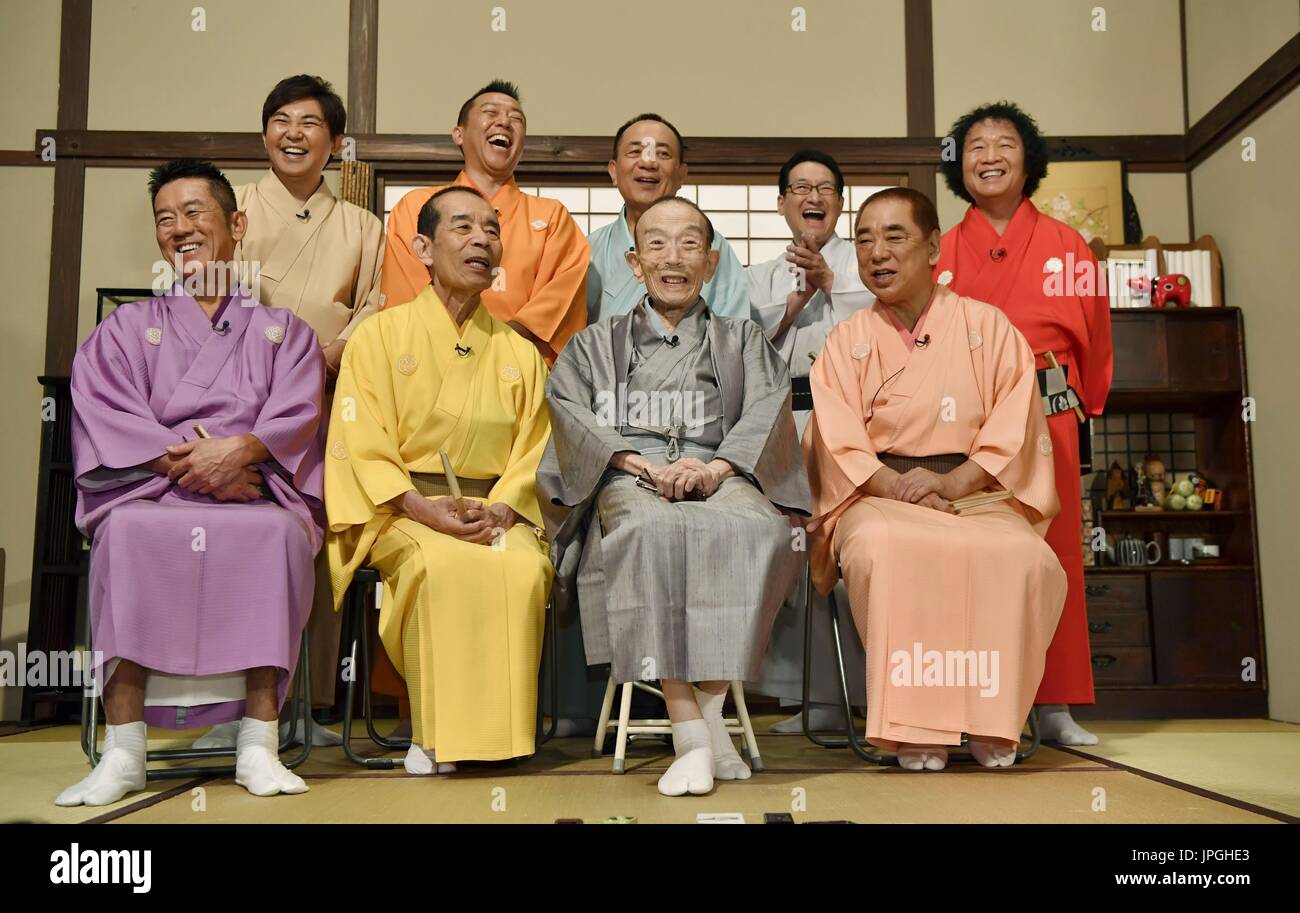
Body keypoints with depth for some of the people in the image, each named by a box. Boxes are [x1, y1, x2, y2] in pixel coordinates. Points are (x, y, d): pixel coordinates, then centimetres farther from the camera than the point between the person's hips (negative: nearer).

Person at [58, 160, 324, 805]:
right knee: (128, 531, -35)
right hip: (150, 491, 1)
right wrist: (183, 462, -15)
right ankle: (123, 752, -31)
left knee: (277, 532, -36)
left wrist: (237, 451, -19)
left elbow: (298, 415, 2)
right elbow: (102, 414, 3)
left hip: (256, 495, -1)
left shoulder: (283, 330, 19)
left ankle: (259, 743, -32)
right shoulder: (126, 328, 21)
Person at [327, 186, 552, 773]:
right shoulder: (381, 335, 7)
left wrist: (498, 510, -12)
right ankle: (436, 732, -19)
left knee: (524, 567, -30)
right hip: (401, 509, -2)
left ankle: (497, 729, -16)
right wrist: (425, 509, -17)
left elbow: (532, 451, 9)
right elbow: (360, 445, -2)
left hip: (495, 510, 3)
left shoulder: (519, 353, 16)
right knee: (447, 565, -34)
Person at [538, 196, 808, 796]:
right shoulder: (595, 345, 26)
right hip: (627, 480, 0)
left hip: (722, 478, 1)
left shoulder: (743, 341, 26)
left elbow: (767, 409, 7)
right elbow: (569, 411, 6)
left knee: (757, 527, -37)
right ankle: (691, 734, -39)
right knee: (652, 528, -38)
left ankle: (710, 704, -31)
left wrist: (715, 467, -14)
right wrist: (648, 466, -12)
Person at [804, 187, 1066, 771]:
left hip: (977, 493, 1)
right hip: (878, 497, 0)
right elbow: (837, 442, 0)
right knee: (881, 550, -36)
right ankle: (915, 724, -25)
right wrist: (896, 485, -19)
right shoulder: (846, 341, 12)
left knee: (1024, 558, -32)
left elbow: (1015, 425, -1)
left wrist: (950, 483, -17)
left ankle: (991, 720, -14)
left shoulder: (986, 325, 10)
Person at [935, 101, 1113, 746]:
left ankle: (1054, 707, 12)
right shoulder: (942, 253, 9)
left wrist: (1083, 400, 16)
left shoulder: (1067, 246, 10)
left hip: (1047, 417, 1)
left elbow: (1094, 337, 14)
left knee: (1055, 553, 2)